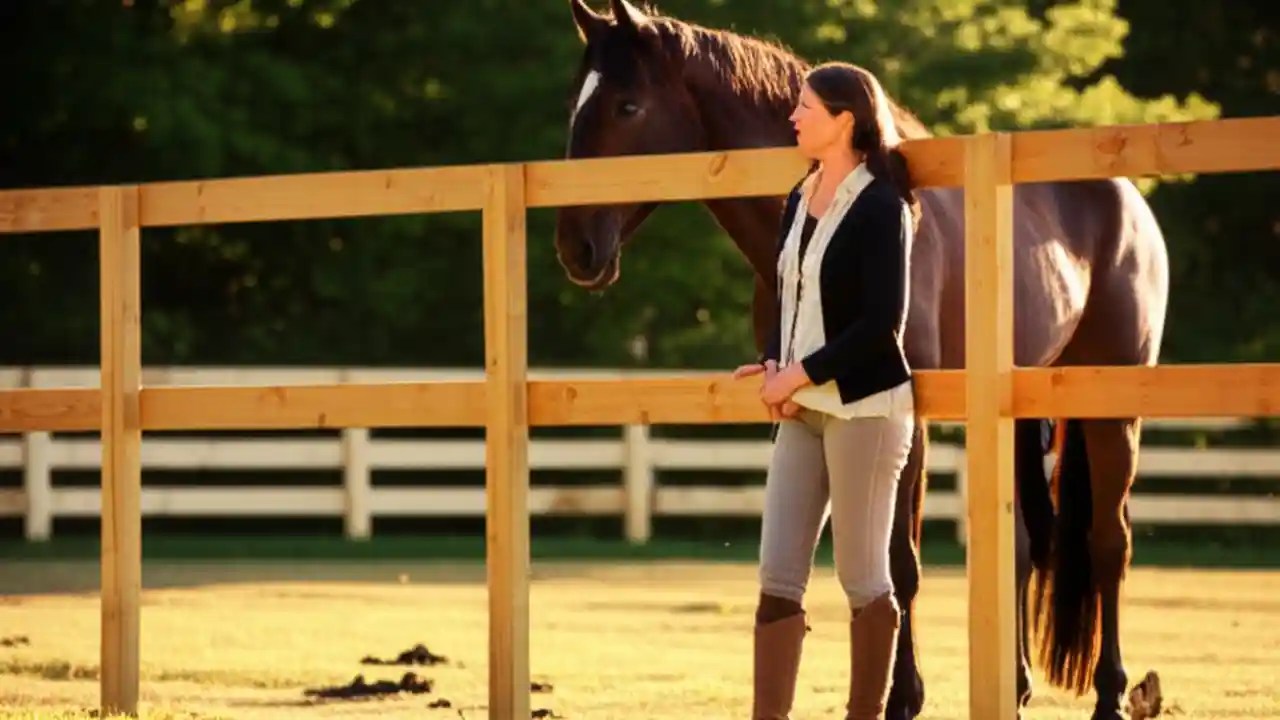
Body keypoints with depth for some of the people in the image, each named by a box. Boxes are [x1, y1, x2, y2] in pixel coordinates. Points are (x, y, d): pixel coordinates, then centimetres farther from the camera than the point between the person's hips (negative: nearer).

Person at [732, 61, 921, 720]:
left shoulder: (880, 207, -11)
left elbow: (882, 324, -17)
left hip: (863, 407, -8)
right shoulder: (799, 202, 11)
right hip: (801, 411, 8)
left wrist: (802, 373, -15)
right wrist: (773, 365, -1)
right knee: (777, 578, 3)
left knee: (862, 578, 1)